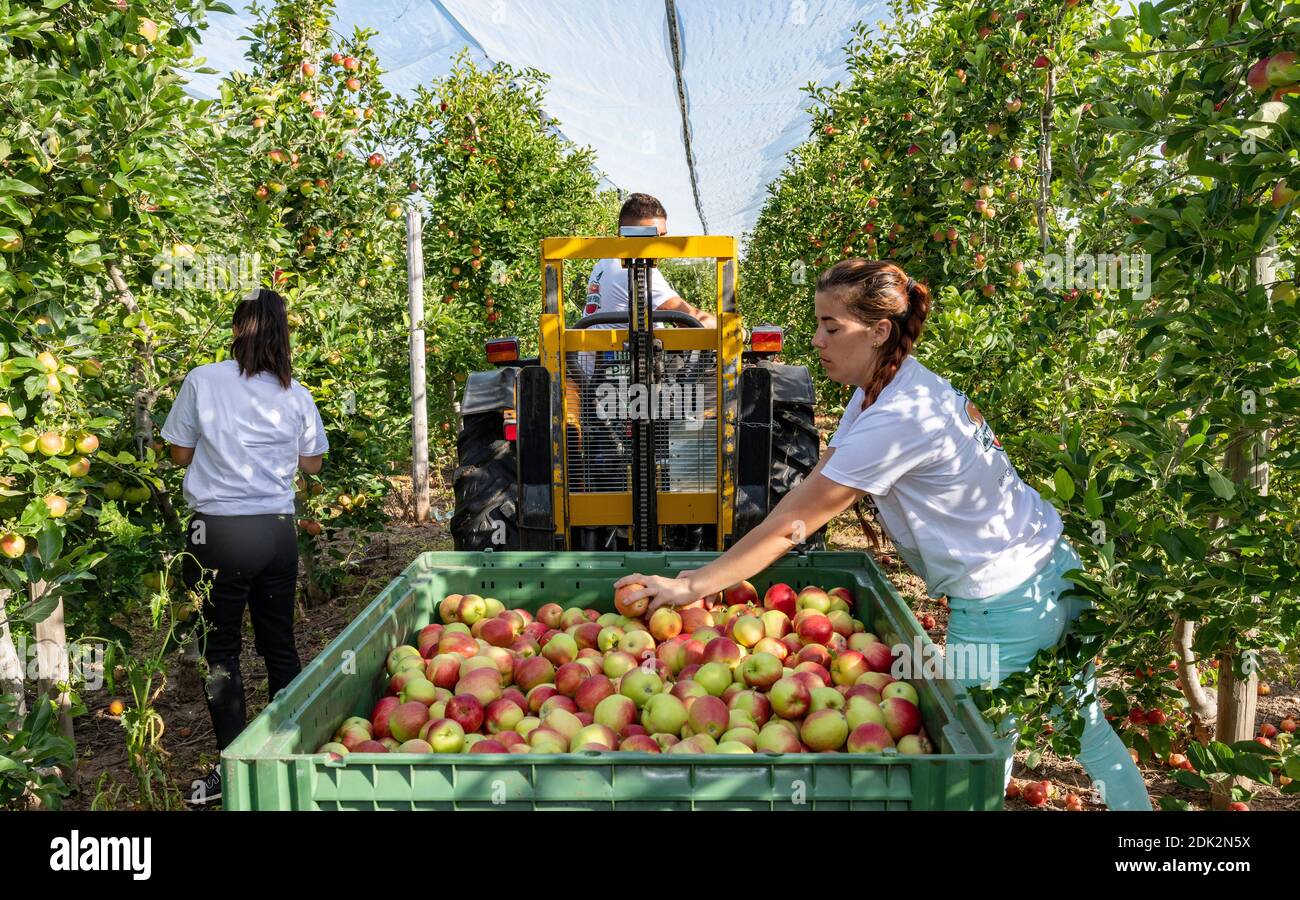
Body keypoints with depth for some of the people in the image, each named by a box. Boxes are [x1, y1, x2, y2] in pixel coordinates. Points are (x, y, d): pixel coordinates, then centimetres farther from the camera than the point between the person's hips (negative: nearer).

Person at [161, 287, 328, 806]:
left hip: (220, 531, -3)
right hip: (277, 530, 3)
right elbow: (311, 463, 11)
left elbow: (180, 454, 3)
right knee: (279, 645, 14)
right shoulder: (295, 393, 1)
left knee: (220, 650, 7)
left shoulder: (203, 381, -6)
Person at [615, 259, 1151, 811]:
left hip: (1005, 604, -9)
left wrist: (693, 587, -21)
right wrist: (718, 571, -6)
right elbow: (810, 492, 0)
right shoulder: (883, 387, 1)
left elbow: (796, 521, -27)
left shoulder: (897, 418, -28)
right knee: (1086, 726, 24)